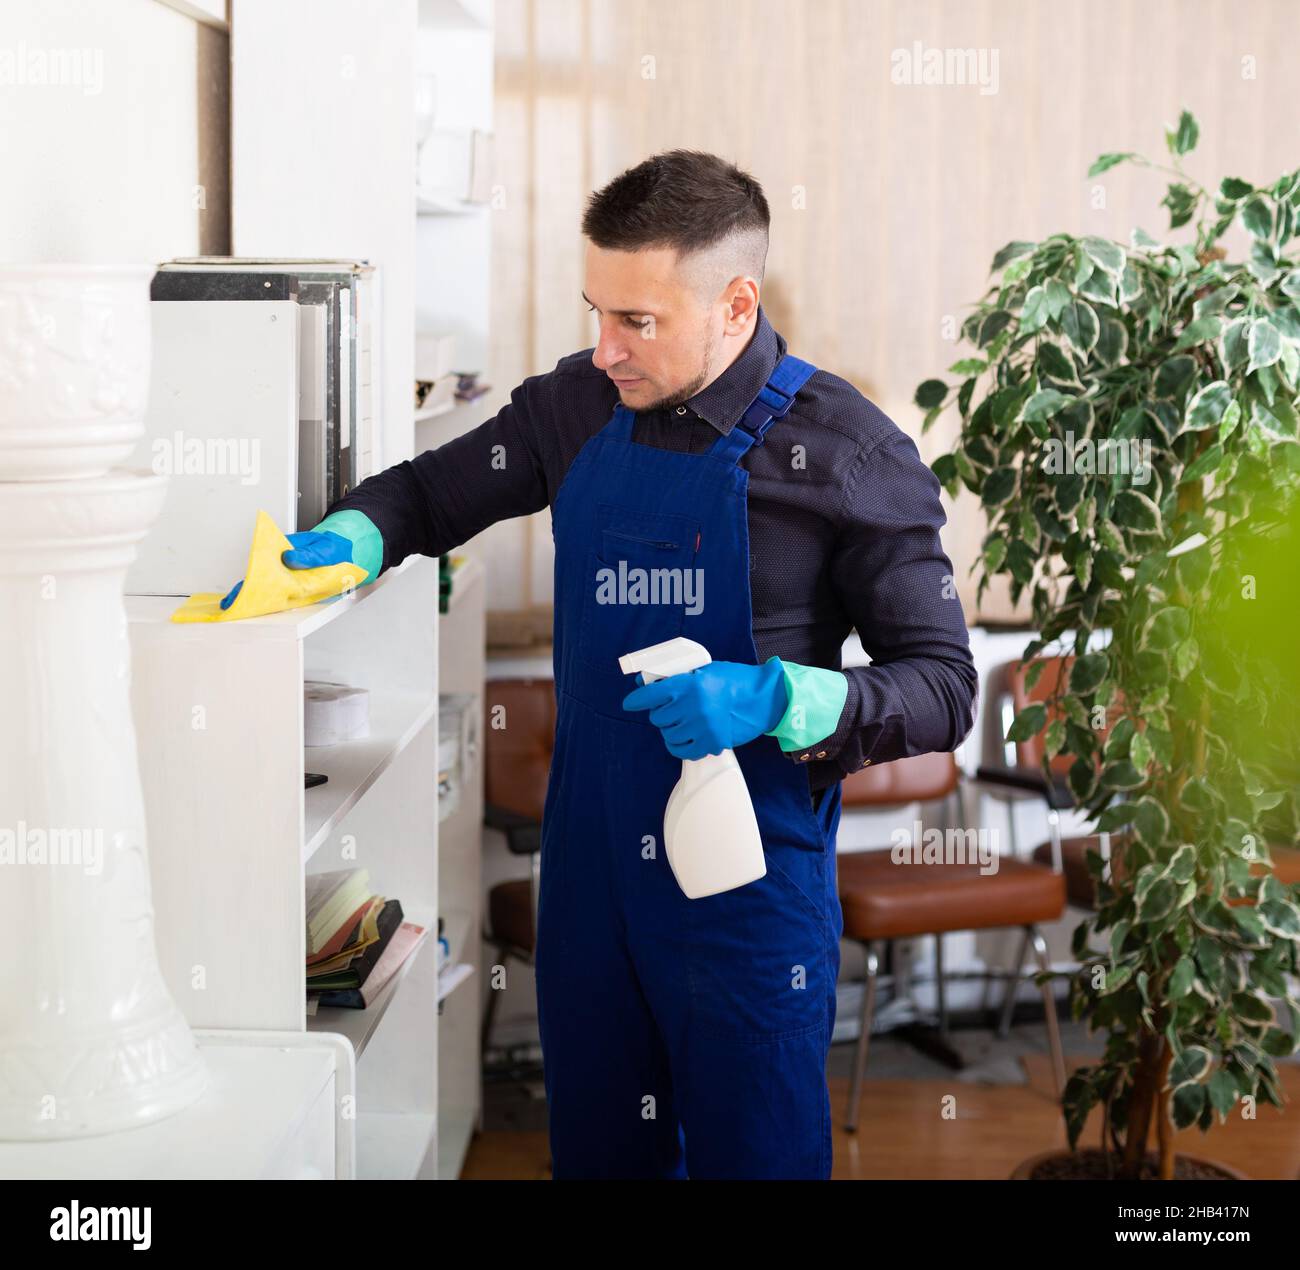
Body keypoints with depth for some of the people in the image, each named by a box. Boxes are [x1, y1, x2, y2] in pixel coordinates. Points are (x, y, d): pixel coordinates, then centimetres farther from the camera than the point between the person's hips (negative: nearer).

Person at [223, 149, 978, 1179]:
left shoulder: (848, 454, -12)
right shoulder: (579, 408, 2)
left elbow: (942, 690, -10)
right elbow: (431, 492, 17)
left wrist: (774, 700, -26)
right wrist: (349, 541, -5)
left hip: (749, 874, -4)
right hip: (591, 860, 5)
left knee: (753, 1152, 7)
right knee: (597, 1152, 17)